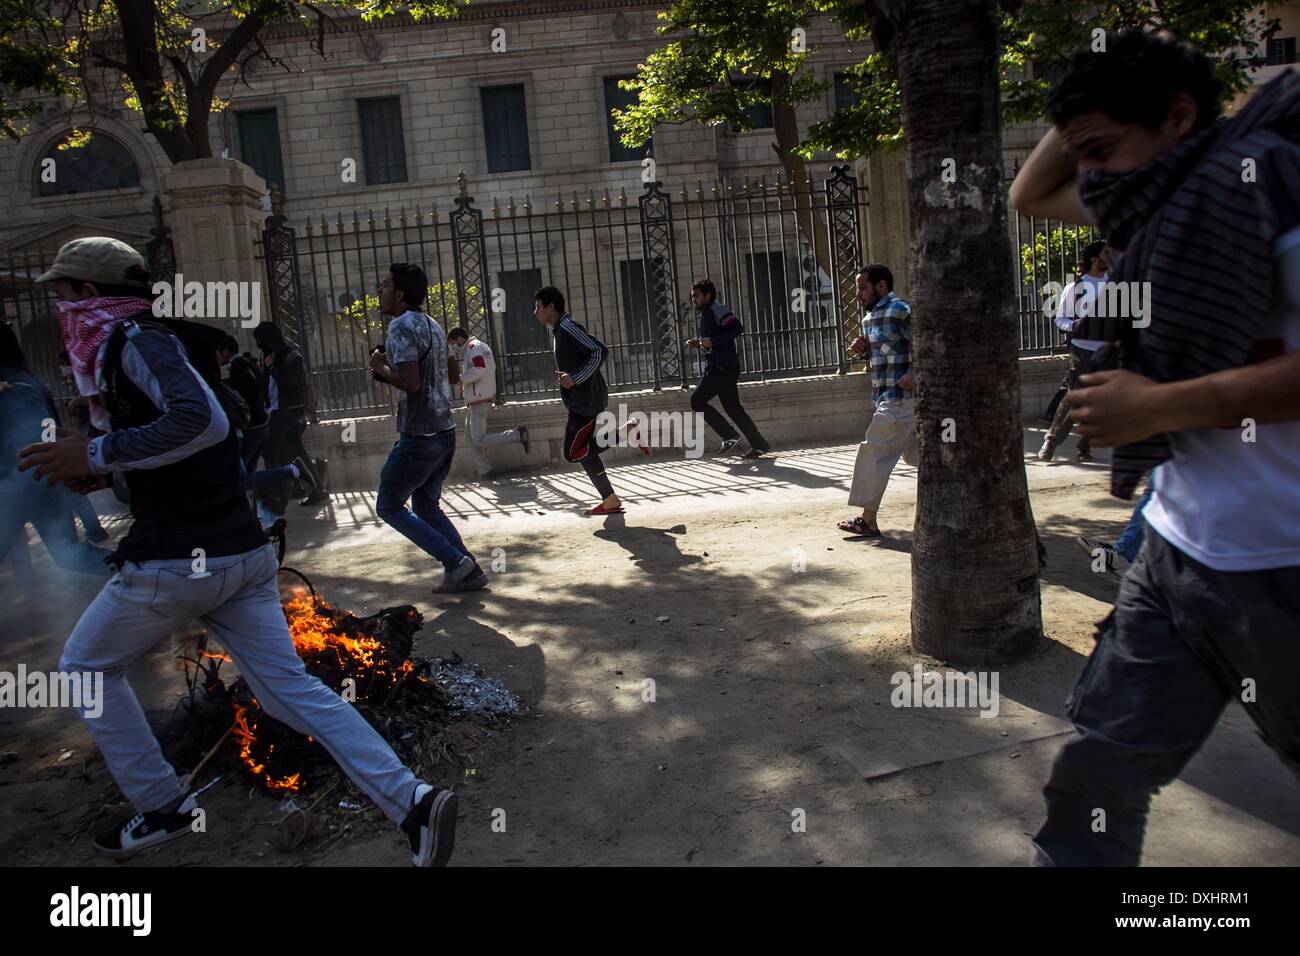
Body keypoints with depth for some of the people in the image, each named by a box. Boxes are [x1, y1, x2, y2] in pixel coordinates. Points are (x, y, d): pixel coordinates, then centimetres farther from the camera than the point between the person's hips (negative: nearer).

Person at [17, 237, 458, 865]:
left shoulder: (135, 339, -9)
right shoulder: (125, 347, 21)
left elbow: (202, 421, -28)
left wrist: (98, 455, -20)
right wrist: (97, 465, 15)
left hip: (175, 558, -8)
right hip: (242, 552, 8)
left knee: (86, 667, 17)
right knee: (289, 688, 5)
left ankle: (162, 807, 22)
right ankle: (412, 802, -5)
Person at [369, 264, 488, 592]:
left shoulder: (402, 326, -14)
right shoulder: (432, 325, 14)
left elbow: (411, 383, -24)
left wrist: (381, 367, -6)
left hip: (418, 437, -9)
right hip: (445, 431, 9)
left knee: (389, 506, 5)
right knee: (426, 506, 20)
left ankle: (455, 561, -1)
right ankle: (469, 572, 16)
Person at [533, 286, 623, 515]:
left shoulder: (567, 328, -16)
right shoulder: (558, 330, 16)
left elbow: (600, 351, -24)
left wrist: (575, 378, -28)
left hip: (586, 400, -10)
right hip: (579, 400, 10)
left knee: (573, 452, -8)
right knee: (584, 451, 11)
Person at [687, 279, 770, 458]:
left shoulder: (717, 310, -9)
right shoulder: (706, 314, 21)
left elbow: (737, 328, -23)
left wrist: (712, 341, -24)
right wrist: (698, 343, 13)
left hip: (723, 367, -10)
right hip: (719, 368, 10)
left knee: (697, 401, -8)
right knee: (732, 407, 10)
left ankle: (729, 436, -8)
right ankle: (759, 445, 11)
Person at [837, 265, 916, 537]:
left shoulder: (900, 311, -15)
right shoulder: (869, 316, 14)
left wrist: (914, 374, -24)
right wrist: (859, 348, 6)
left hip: (899, 398, -10)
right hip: (886, 396, 10)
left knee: (874, 453, -7)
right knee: (915, 451, 16)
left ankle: (868, 520, 0)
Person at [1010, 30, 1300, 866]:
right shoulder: (1171, 201, 11)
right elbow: (1031, 195, 25)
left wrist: (1160, 405, -23)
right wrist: (1085, 120, 11)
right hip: (1178, 548, 8)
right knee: (1098, 767, 10)